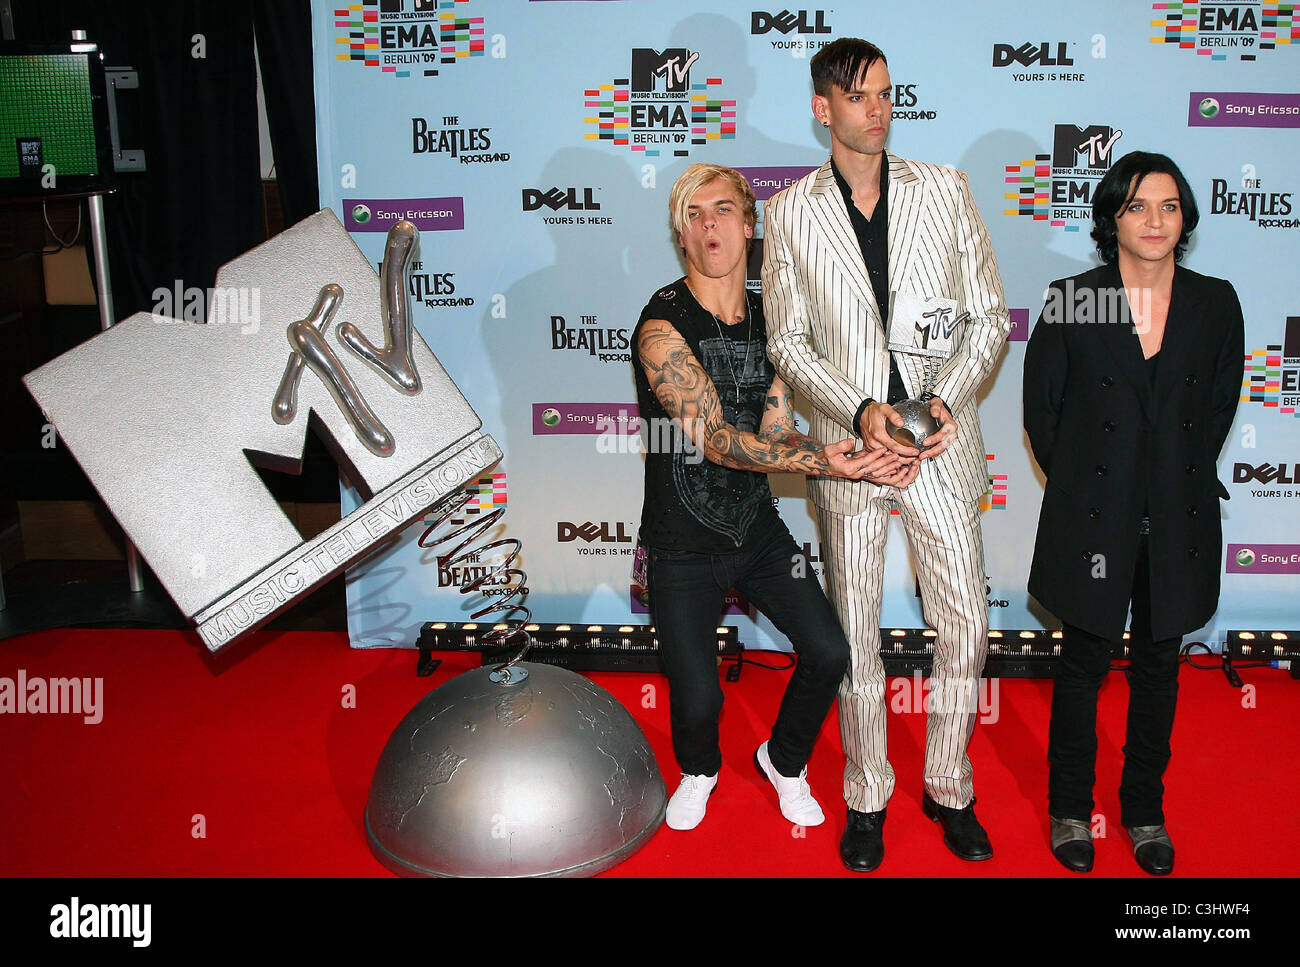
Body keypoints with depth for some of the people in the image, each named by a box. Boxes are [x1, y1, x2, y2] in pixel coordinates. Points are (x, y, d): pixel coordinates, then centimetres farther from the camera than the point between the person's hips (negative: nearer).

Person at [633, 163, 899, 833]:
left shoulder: (769, 322, 3)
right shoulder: (663, 325, -18)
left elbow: (776, 431, -4)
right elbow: (714, 440, -26)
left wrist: (847, 455, -24)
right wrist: (820, 462, -35)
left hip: (757, 527, 5)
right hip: (684, 544, -5)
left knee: (828, 653, -2)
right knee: (698, 701, -6)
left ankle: (785, 761, 30)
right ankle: (699, 771, 32)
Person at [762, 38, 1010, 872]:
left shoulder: (945, 192, 3)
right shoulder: (789, 215, 1)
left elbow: (990, 316, 4)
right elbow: (789, 343, 1)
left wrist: (947, 400, -13)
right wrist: (859, 411, -15)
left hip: (943, 443, 1)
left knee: (966, 629, 6)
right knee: (856, 637, 10)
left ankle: (949, 790, 28)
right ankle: (868, 797, 29)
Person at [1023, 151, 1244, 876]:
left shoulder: (1216, 303, 0)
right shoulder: (1071, 301, -6)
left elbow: (1220, 405, 12)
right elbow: (1042, 404, 2)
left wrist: (1182, 478, 11)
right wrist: (1080, 482, 5)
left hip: (1179, 519, 2)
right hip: (1092, 516, -2)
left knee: (1159, 663, 13)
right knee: (1085, 660, 8)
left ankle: (1145, 809, 31)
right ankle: (1071, 808, 26)